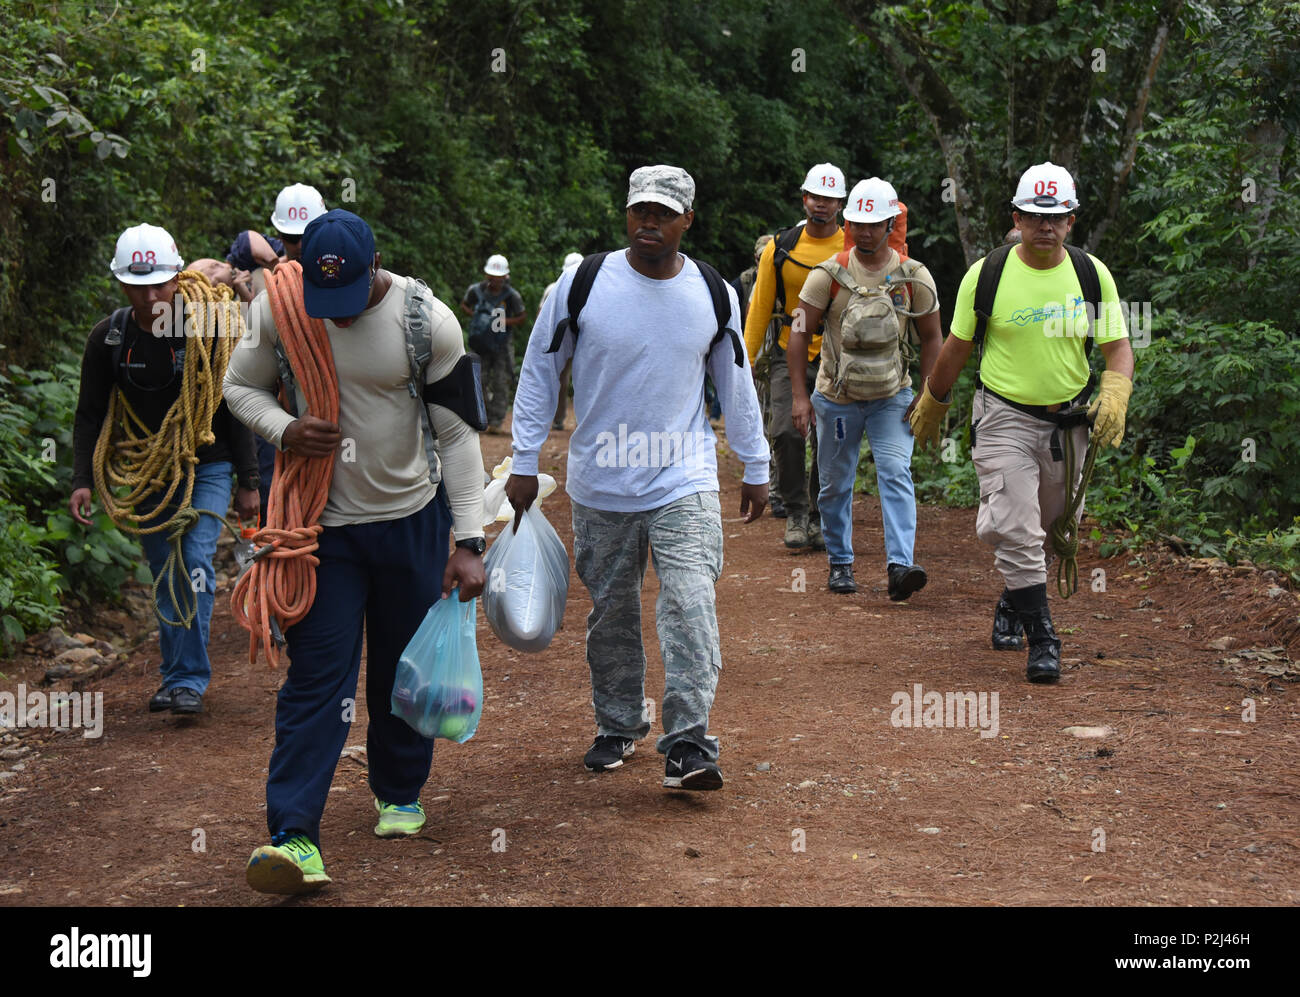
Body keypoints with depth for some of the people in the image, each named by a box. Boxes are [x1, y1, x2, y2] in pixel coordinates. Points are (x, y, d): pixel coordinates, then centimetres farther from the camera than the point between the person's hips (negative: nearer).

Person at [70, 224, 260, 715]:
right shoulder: (108, 338, -5)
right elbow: (89, 415, 3)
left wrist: (248, 481, -4)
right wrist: (82, 481, -7)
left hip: (207, 466, -3)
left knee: (196, 560, -16)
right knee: (164, 575, 9)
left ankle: (189, 679, -12)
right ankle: (174, 675, 21)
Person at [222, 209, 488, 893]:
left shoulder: (427, 322, -13)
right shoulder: (276, 309, -9)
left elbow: (457, 434, -8)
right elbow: (240, 387, 6)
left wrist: (469, 542, -11)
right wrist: (284, 430, -17)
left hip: (412, 516, 0)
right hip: (322, 522, 0)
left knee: (404, 668, 11)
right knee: (316, 673, -6)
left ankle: (400, 795, 34)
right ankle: (294, 836, -8)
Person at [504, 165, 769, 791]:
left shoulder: (714, 293, 2)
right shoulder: (582, 283, -4)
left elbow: (736, 384, 13)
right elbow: (539, 372, 3)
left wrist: (755, 469, 16)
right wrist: (524, 463, 1)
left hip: (684, 482, 0)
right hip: (600, 486, 1)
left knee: (690, 606, -15)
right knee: (611, 612, 12)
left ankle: (687, 745, -12)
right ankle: (617, 728, 30)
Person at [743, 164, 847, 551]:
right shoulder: (780, 248, 2)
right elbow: (760, 307, 6)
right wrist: (745, 361, 2)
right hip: (789, 355, 0)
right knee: (785, 432, -13)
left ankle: (820, 518, 18)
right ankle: (795, 511, 3)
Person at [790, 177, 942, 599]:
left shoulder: (914, 277, -5)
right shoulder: (829, 274, -9)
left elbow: (931, 337, 5)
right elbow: (799, 331, -4)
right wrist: (799, 395, -10)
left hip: (892, 397, 0)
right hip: (837, 398, 0)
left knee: (896, 473, -16)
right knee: (836, 484, 8)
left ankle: (899, 565, -23)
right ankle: (840, 563, 25)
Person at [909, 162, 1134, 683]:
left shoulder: (1092, 274, -1)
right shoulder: (986, 274, -5)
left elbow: (1118, 346, 1)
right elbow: (957, 346, 6)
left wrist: (1114, 393, -19)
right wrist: (931, 405, 15)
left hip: (1068, 421, 3)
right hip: (1004, 417, -3)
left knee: (1048, 529, 14)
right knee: (1014, 529, -14)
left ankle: (1014, 603, 40)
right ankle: (1042, 638, -7)